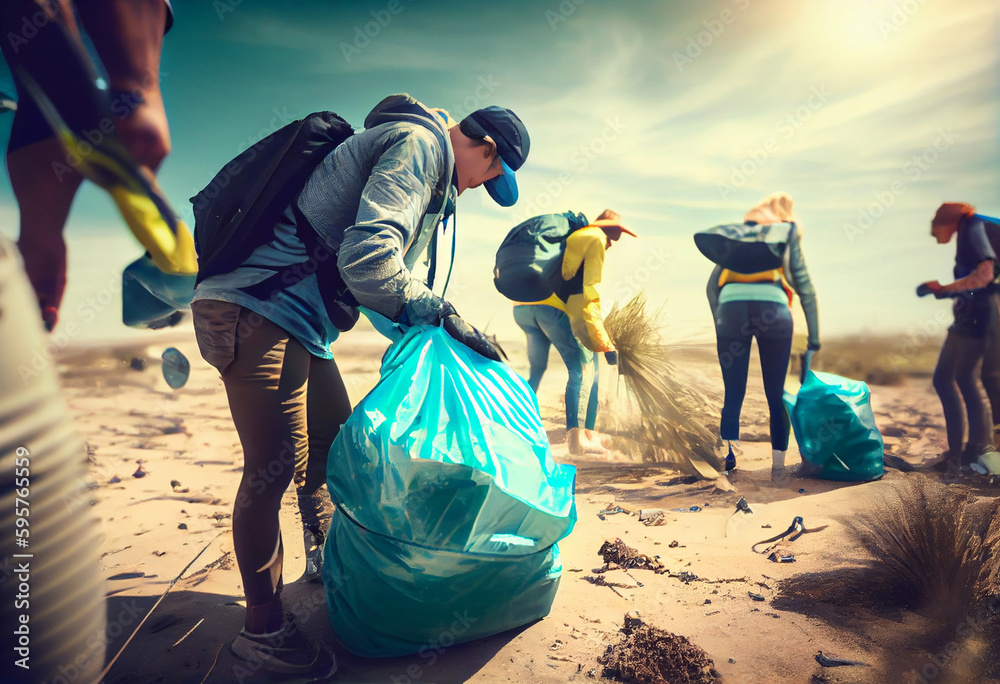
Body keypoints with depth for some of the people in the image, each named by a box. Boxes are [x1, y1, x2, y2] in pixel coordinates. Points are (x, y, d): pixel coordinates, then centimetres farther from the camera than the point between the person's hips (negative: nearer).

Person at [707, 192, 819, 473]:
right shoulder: (788, 235, 24)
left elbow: (712, 285, 19)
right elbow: (806, 289, 20)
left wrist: (720, 321, 21)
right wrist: (814, 339, 21)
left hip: (731, 306, 1)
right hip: (773, 308, -1)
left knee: (733, 395, 6)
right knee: (776, 396, 9)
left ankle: (727, 456, -5)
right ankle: (778, 463, 11)